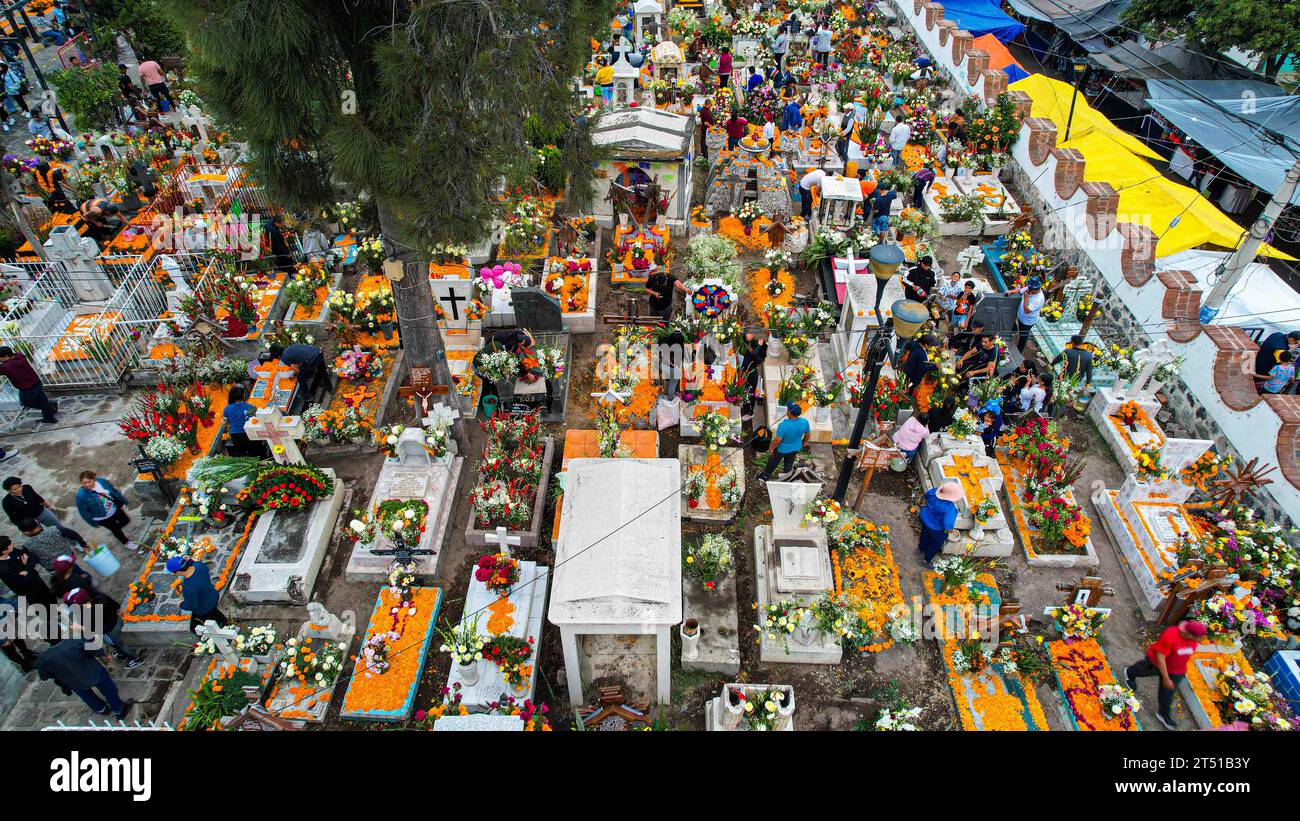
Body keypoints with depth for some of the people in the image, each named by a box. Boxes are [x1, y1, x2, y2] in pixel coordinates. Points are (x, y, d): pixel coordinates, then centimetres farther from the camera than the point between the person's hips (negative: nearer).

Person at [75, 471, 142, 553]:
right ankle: (127, 543, 44)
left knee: (126, 520, 23)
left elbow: (114, 491, -3)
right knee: (116, 529, 16)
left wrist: (122, 502, 9)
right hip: (102, 518, -4)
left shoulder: (102, 481, -21)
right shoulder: (81, 495, -33)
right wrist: (94, 522, -8)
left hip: (114, 509, 4)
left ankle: (114, 529, 56)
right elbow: (83, 512, -18)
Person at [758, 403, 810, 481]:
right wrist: (804, 441, 16)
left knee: (772, 462, 23)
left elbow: (777, 440, -29)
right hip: (796, 448, 4)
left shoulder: (784, 425, -38)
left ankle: (765, 477, 44)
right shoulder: (805, 422, -23)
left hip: (782, 449, -4)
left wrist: (772, 448, -11)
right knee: (789, 463, 29)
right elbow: (807, 434, -5)